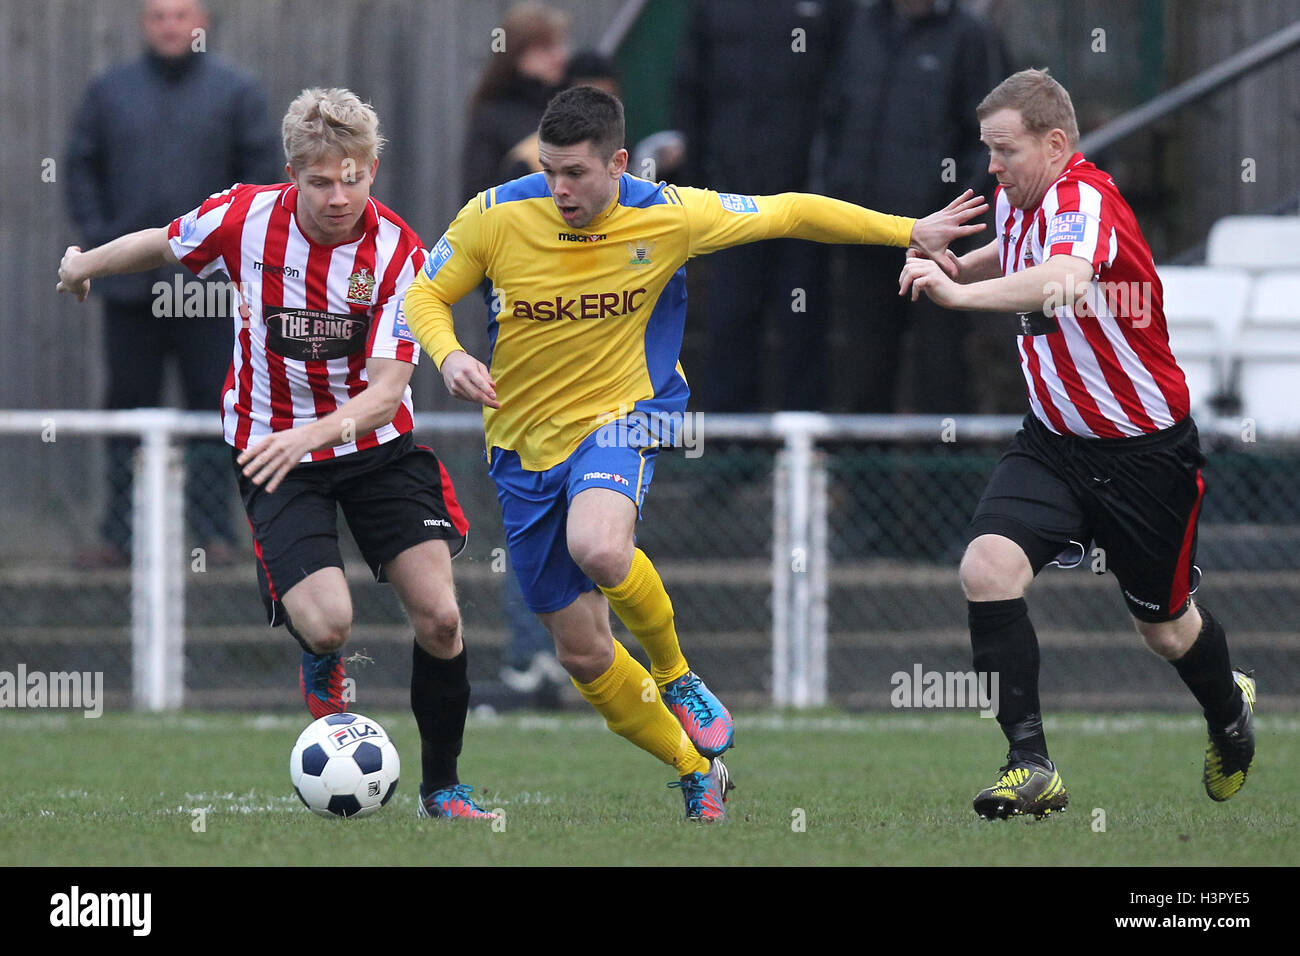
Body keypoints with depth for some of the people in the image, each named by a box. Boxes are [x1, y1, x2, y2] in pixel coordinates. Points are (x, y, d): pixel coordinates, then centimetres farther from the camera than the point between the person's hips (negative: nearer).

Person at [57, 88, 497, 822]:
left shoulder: (398, 252, -18)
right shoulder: (246, 218, -15)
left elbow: (387, 389, -24)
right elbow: (162, 245, 8)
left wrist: (315, 433, -42)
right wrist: (84, 265, 26)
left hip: (379, 446, 1)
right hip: (274, 450, 0)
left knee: (439, 615, -11)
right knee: (327, 622, -19)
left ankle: (442, 785, 11)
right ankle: (323, 665, 22)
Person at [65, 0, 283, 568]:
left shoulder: (236, 93, 4)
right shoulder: (109, 93, 9)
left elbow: (262, 173, 2)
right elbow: (81, 168, 10)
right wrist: (98, 237, -2)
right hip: (129, 285, 2)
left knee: (212, 407, 0)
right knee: (127, 405, 4)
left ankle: (213, 532, 5)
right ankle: (118, 536, 8)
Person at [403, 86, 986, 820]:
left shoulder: (668, 217, -12)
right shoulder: (497, 215, -11)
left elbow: (789, 214, 0)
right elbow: (425, 295, 2)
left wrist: (910, 232, 3)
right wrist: (448, 355, -20)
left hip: (616, 420, -3)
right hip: (525, 442, 3)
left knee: (598, 546, -37)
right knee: (582, 652, 4)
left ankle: (676, 675, -6)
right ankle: (697, 774, 28)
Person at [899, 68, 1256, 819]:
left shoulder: (1086, 200, -25)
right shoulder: (1022, 201, 1)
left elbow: (1064, 280, -48)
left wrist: (960, 293, -58)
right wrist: (960, 263, 6)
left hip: (1147, 451, -7)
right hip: (1053, 442, 7)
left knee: (1166, 627, 13)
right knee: (989, 567, -20)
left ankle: (1231, 711, 48)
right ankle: (1032, 765, -17)